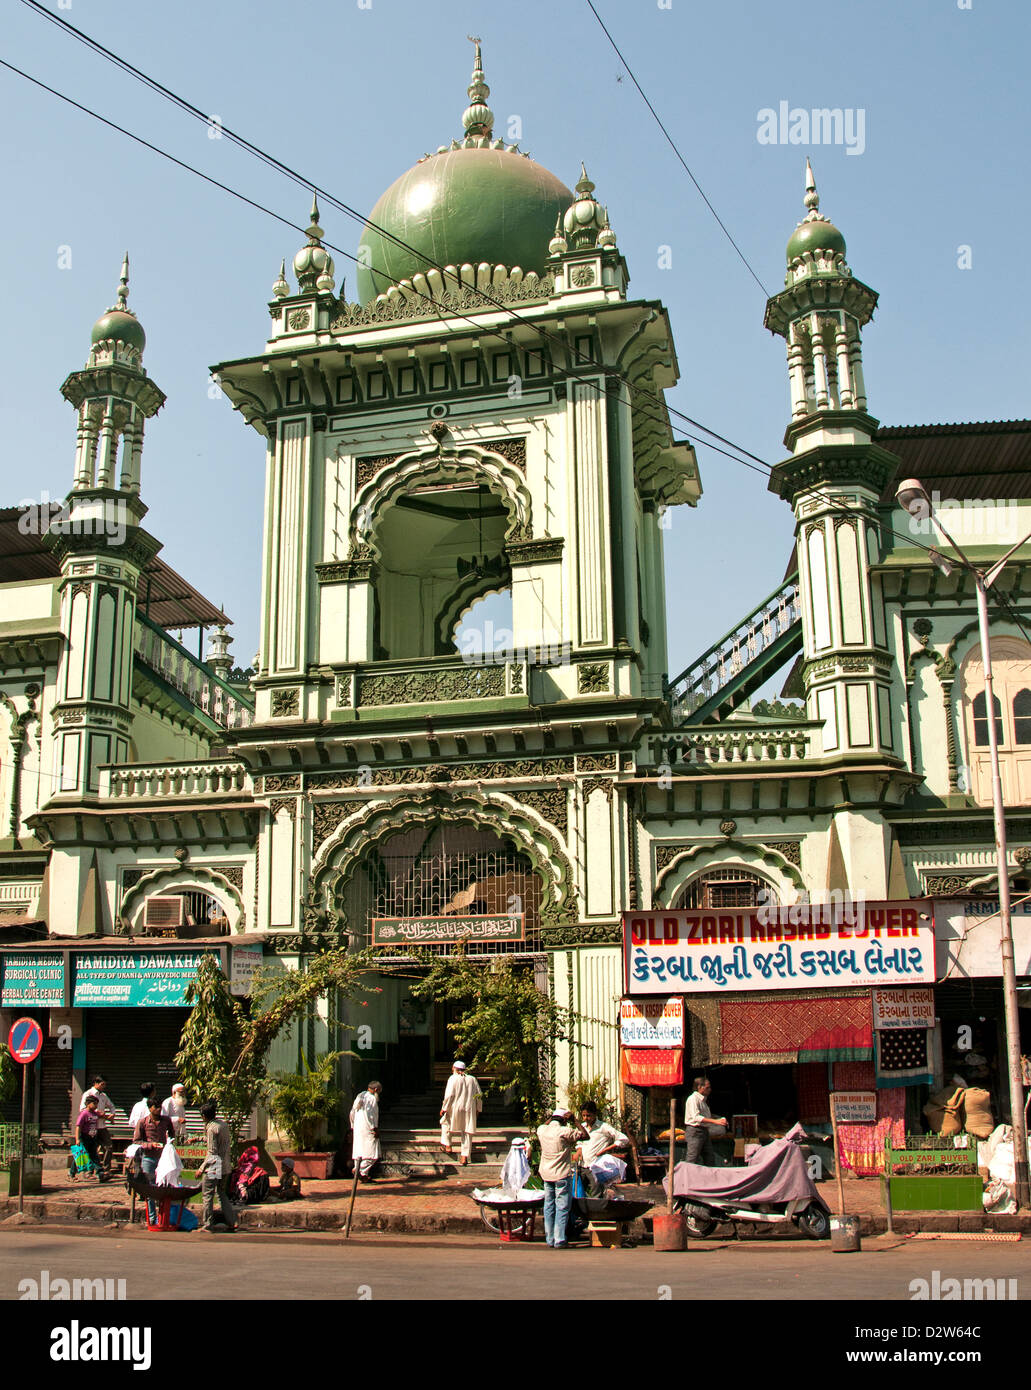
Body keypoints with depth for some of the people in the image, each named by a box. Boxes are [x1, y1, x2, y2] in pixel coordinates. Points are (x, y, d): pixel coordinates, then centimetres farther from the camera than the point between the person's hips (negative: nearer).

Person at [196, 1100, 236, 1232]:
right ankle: (231, 1222, 15)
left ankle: (208, 1225, 6)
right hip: (225, 1167, 8)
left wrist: (201, 1169, -11)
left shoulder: (212, 1128, -16)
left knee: (207, 1196, 3)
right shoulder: (224, 1124, 7)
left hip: (213, 1168, -8)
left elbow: (212, 1153, -18)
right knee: (222, 1194, 17)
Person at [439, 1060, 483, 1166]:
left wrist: (444, 1108, -6)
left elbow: (449, 1095, -14)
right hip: (469, 1110, 3)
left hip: (455, 1109, -3)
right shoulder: (472, 1079, 7)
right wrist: (478, 1109, 19)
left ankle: (447, 1146, 21)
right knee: (467, 1133, 9)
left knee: (445, 1123, 24)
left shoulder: (453, 1078, -6)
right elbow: (479, 1095, 9)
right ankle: (464, 1157, 6)